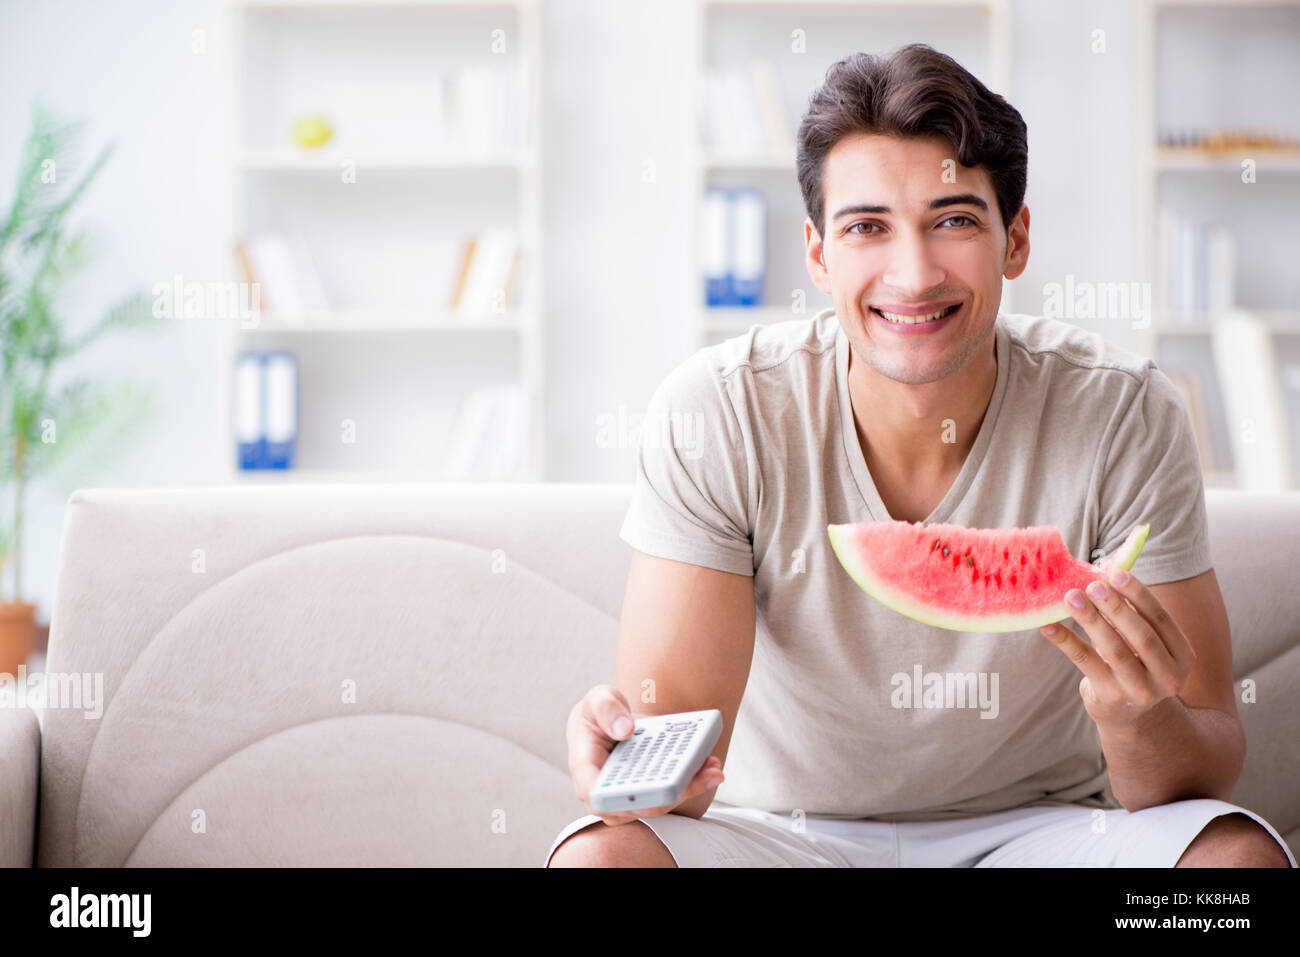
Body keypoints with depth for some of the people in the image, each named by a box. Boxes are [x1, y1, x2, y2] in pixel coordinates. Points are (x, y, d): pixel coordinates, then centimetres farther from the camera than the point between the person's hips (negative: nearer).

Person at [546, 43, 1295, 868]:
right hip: (784, 833, 0)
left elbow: (1208, 772, -14)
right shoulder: (715, 418, -16)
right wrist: (637, 757, -42)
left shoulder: (1124, 419, -16)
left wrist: (1140, 722, -38)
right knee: (596, 857, -30)